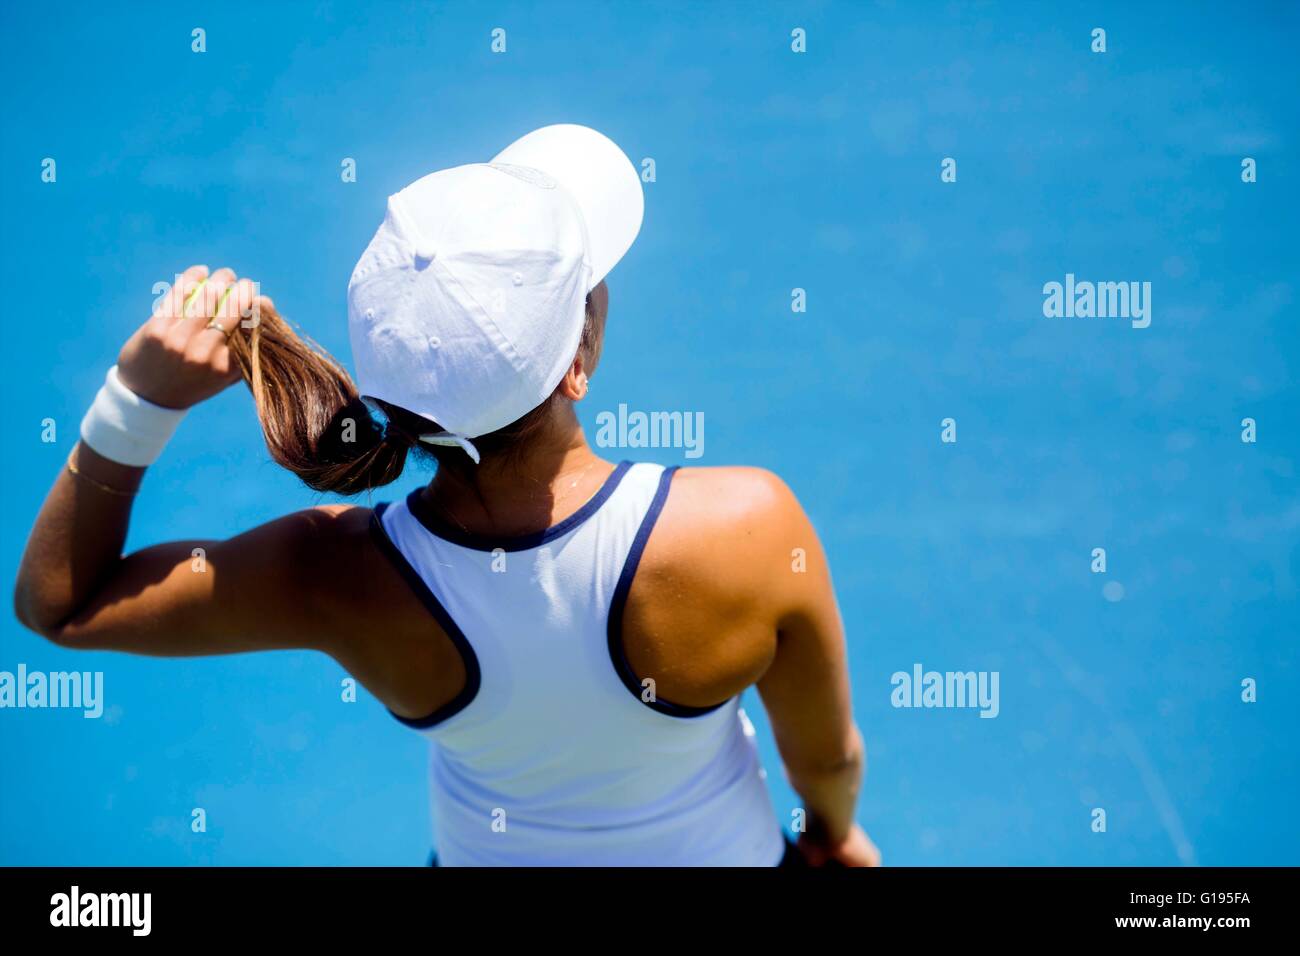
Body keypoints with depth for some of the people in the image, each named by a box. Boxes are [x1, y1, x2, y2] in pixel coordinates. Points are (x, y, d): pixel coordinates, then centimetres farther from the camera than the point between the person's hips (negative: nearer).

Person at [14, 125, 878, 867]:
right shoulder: (751, 527, -39)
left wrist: (139, 399, -29)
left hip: (490, 849, 2)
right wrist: (836, 836, 4)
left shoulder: (338, 577, -34)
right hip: (717, 851, -1)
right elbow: (830, 762, -18)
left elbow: (57, 604, -17)